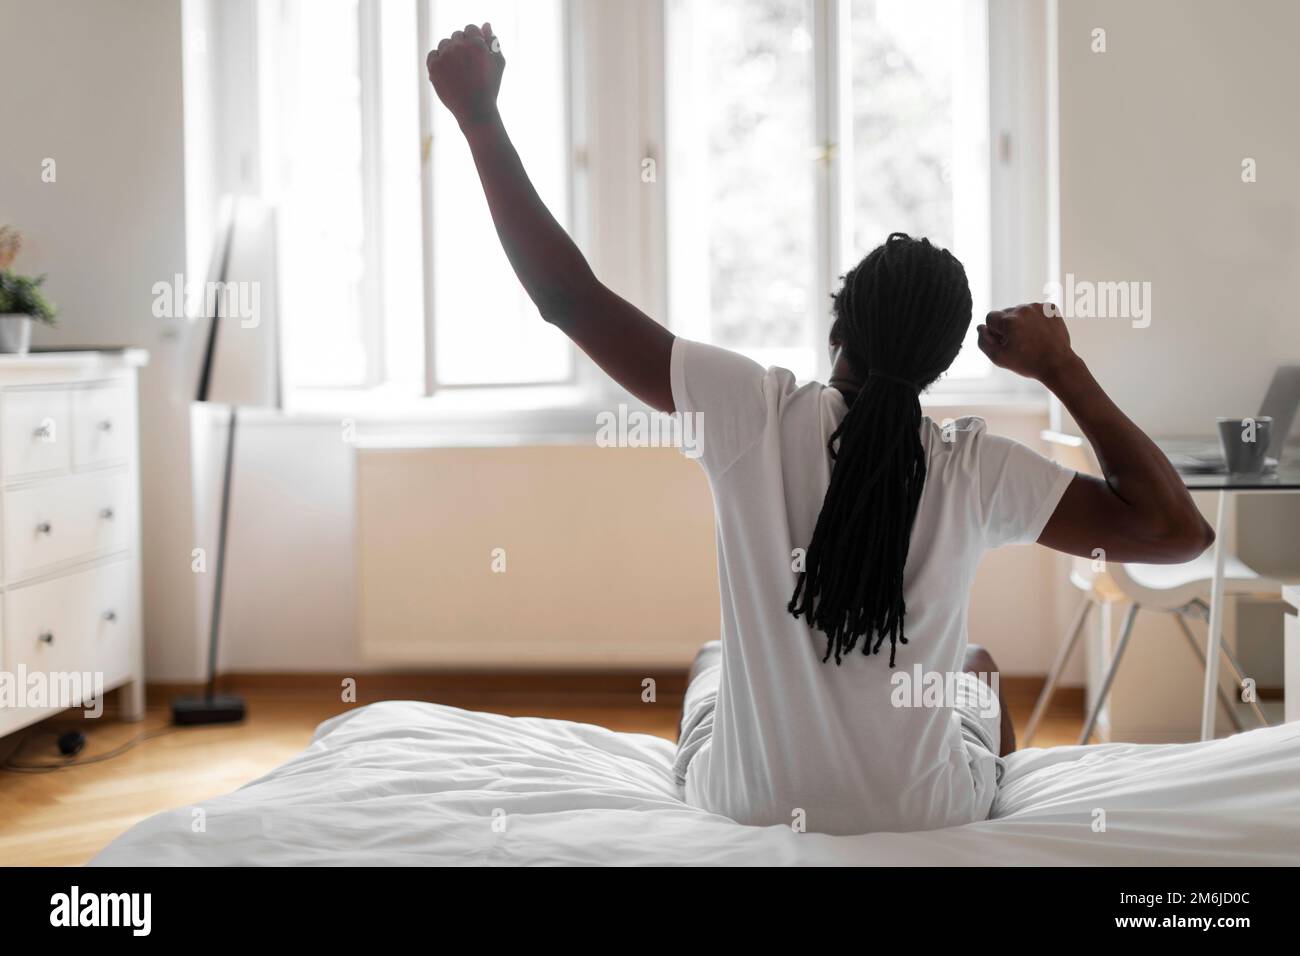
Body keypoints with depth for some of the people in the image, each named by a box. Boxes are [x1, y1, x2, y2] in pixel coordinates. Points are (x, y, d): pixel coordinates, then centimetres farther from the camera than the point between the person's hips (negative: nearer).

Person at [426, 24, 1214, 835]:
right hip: (927, 820, 0)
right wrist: (1064, 371, -13)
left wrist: (480, 115, -14)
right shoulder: (974, 470, -19)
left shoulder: (753, 415, -20)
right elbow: (1179, 530, -16)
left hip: (745, 809, 0)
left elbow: (568, 297, -19)